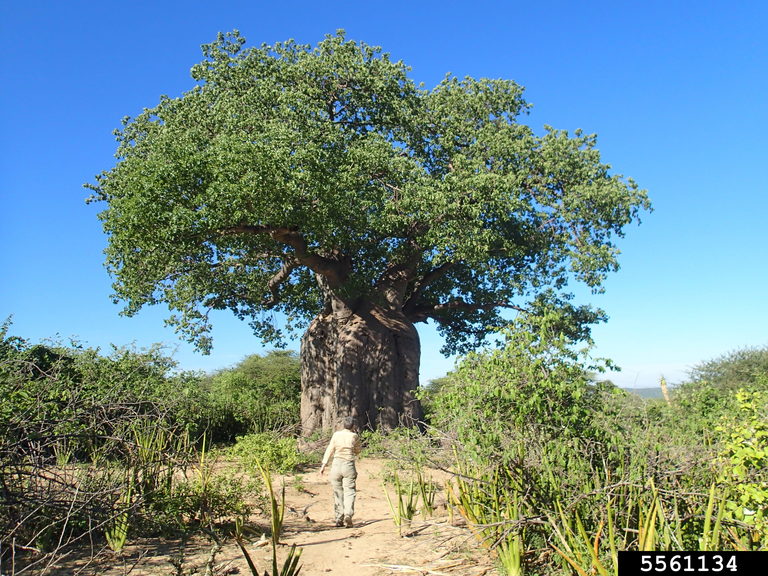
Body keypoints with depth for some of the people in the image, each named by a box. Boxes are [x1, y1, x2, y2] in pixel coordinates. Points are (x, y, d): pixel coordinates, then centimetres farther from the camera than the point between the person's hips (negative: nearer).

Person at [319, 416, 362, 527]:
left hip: (336, 465, 2)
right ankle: (348, 514, -20)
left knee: (338, 492, 11)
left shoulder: (336, 434, 1)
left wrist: (324, 464, 5)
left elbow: (329, 450, 1)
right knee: (349, 492, 1)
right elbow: (357, 452, 11)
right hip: (349, 465, -2)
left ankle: (339, 519, 14)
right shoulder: (354, 436, -1)